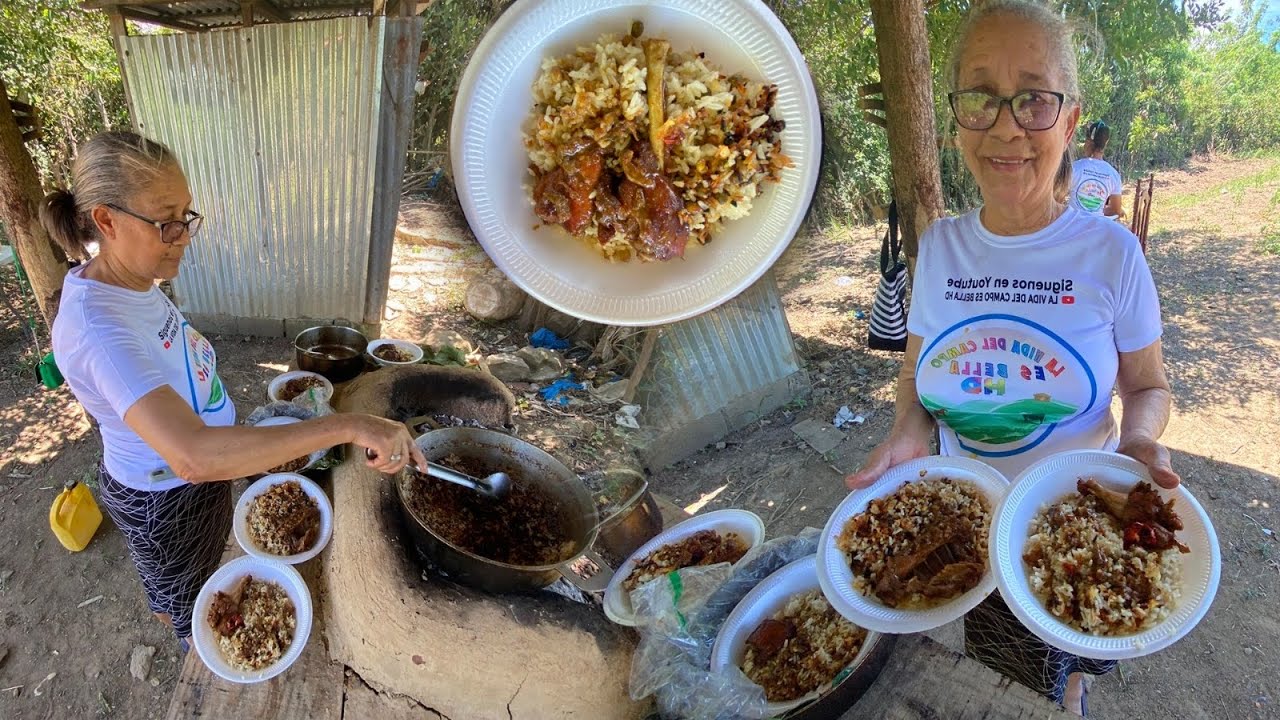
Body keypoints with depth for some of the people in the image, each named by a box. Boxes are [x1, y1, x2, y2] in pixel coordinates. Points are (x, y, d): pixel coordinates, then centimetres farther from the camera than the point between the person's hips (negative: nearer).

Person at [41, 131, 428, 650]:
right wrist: (349, 426, -54)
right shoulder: (97, 328, -39)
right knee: (185, 601, 22)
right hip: (162, 500, -8)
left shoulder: (130, 282, -9)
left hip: (200, 468, 8)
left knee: (203, 575, 33)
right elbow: (192, 455, -51)